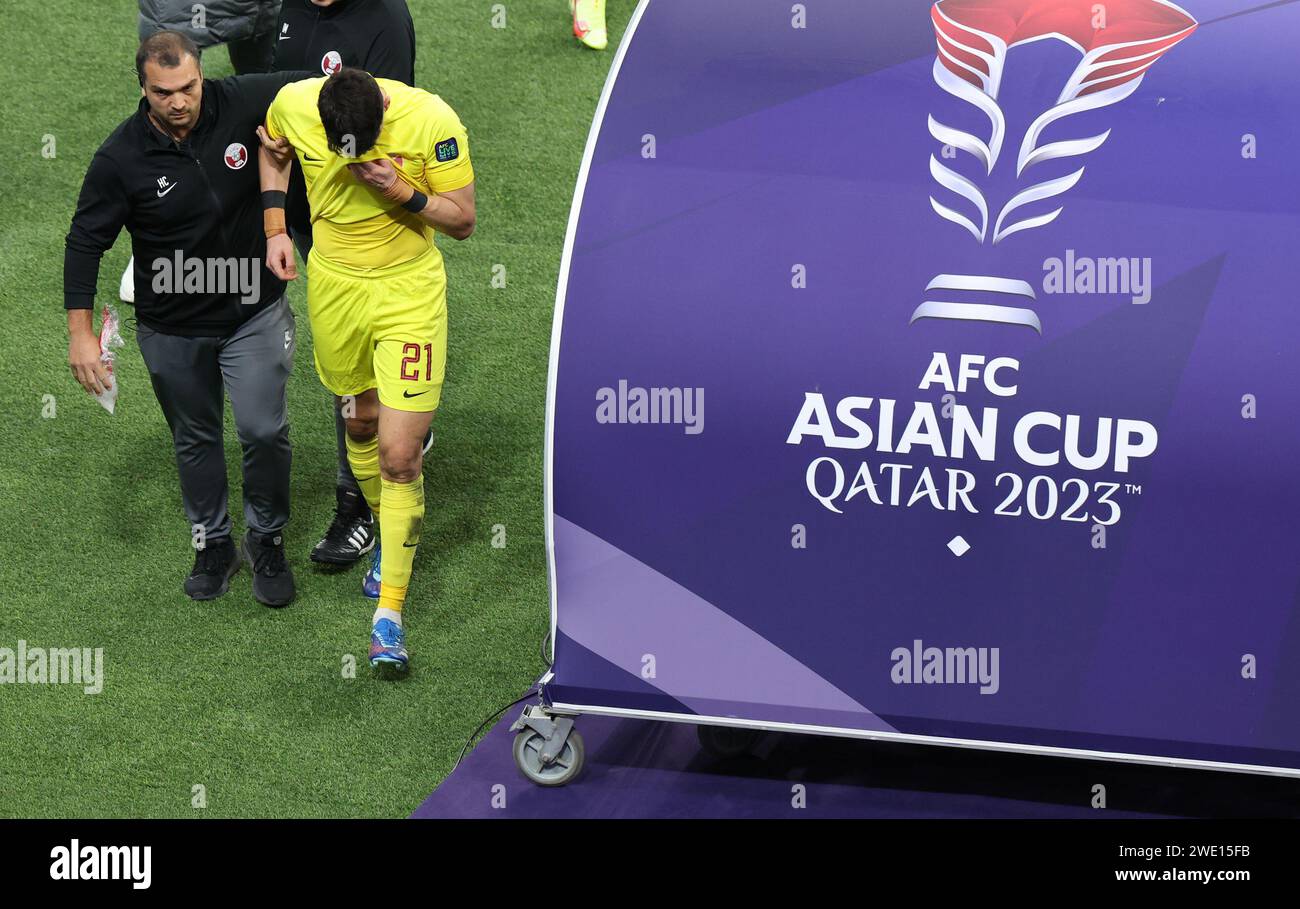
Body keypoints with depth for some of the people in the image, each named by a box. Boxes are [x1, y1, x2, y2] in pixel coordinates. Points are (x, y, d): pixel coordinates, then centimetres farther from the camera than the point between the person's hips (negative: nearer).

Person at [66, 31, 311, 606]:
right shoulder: (121, 158, -19)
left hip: (254, 312, 0)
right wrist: (81, 333, -13)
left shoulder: (239, 104, -15)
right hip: (173, 329, 0)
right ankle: (213, 545, 35)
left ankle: (266, 542, 18)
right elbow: (85, 244, -10)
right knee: (195, 440, 15)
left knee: (264, 430, -5)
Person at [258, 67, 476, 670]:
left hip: (409, 288, -3)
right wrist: (275, 227, 1)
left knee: (399, 457, -9)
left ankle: (389, 613, 0)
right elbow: (271, 149, 11)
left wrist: (400, 192, -28)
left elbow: (463, 221, -12)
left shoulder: (432, 121, -24)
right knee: (361, 422, 18)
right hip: (333, 283, 3)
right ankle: (389, 538, 46)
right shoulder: (293, 103, -15)